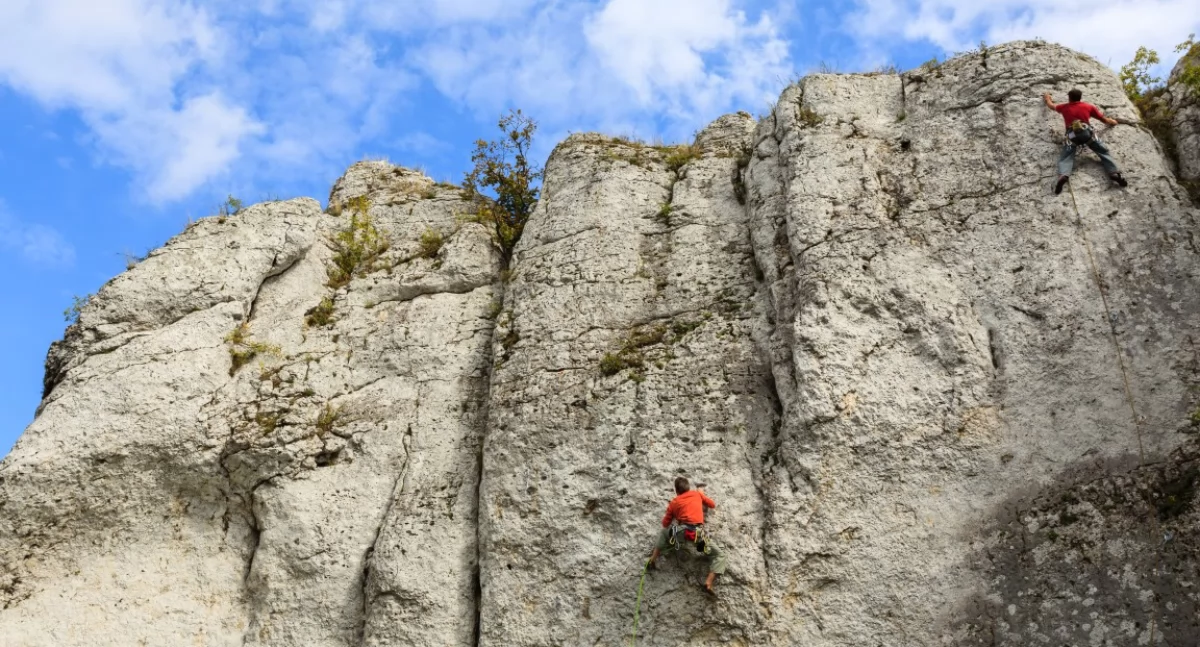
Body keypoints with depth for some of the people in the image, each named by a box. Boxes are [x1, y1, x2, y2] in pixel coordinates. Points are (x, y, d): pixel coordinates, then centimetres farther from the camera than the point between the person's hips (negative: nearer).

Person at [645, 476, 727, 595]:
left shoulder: (674, 502, 21)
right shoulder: (697, 494, 22)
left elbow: (665, 524, 24)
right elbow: (713, 505, 36)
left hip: (679, 532, 2)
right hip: (697, 533, -1)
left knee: (664, 532, 36)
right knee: (719, 555, 13)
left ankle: (652, 560, 24)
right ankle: (708, 583, -11)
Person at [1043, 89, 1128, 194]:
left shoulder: (1064, 107, 27)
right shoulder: (1088, 106, 25)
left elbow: (1051, 106, 47)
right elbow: (1104, 119, 33)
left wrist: (1047, 98, 69)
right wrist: (1111, 122, 55)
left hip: (1072, 134, 0)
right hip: (1087, 132, 0)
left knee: (1065, 158, -8)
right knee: (1104, 152, 8)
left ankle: (1063, 175, -39)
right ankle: (1114, 173, -13)